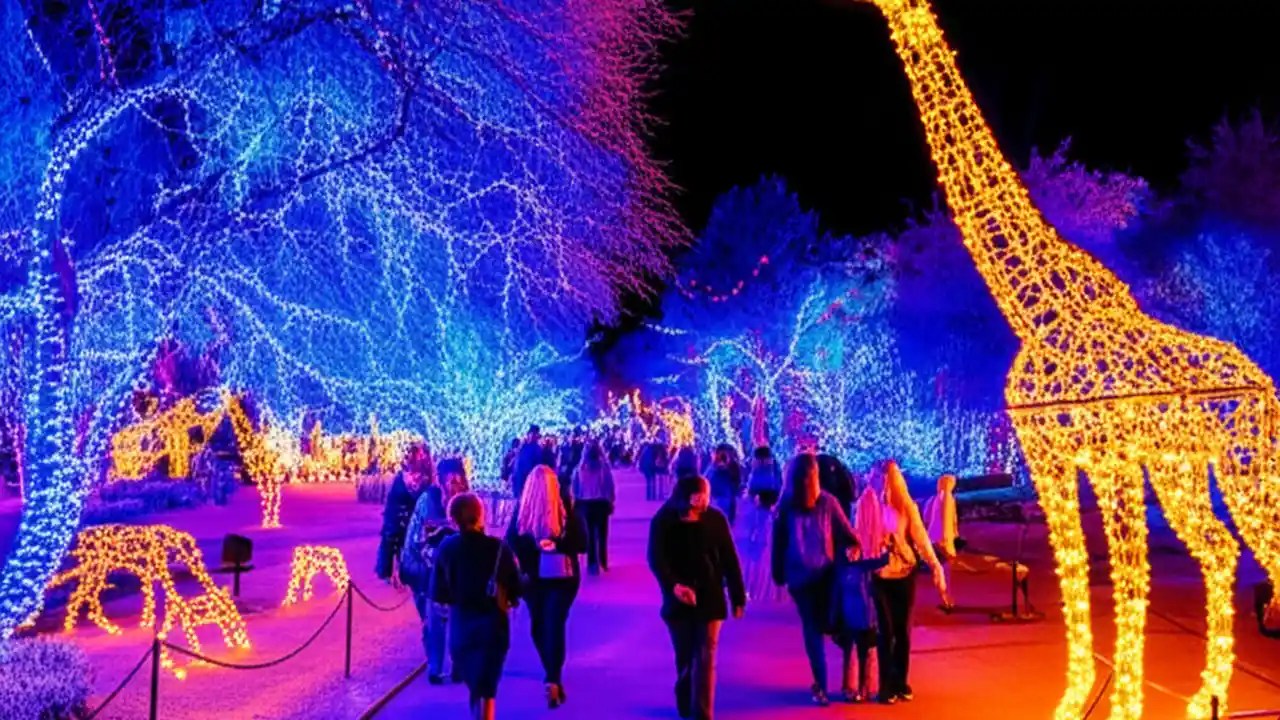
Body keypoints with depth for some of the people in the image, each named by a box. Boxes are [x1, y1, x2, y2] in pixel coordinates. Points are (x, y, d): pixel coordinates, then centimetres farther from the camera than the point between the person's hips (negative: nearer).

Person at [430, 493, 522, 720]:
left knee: (474, 686, 23)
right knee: (487, 690, 5)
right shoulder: (498, 548, -13)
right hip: (492, 624, -2)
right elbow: (515, 589, -6)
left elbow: (438, 594, -3)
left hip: (460, 626, 2)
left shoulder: (446, 548, -8)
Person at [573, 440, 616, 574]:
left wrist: (577, 501, 3)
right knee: (602, 533, 12)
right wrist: (612, 501, 1)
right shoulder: (604, 466, -8)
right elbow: (610, 486, -7)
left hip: (585, 503, 1)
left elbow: (575, 487, -3)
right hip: (602, 503, -1)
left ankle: (592, 564, 6)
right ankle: (603, 562, 16)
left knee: (589, 534, 8)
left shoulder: (580, 468, -3)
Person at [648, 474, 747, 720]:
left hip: (710, 598, 0)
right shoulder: (663, 521, -8)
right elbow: (656, 558, -15)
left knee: (705, 658, -4)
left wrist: (738, 596, -1)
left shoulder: (715, 519, -5)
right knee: (684, 657, 14)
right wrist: (674, 585, -32)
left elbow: (730, 559, -1)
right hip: (678, 599, 0)